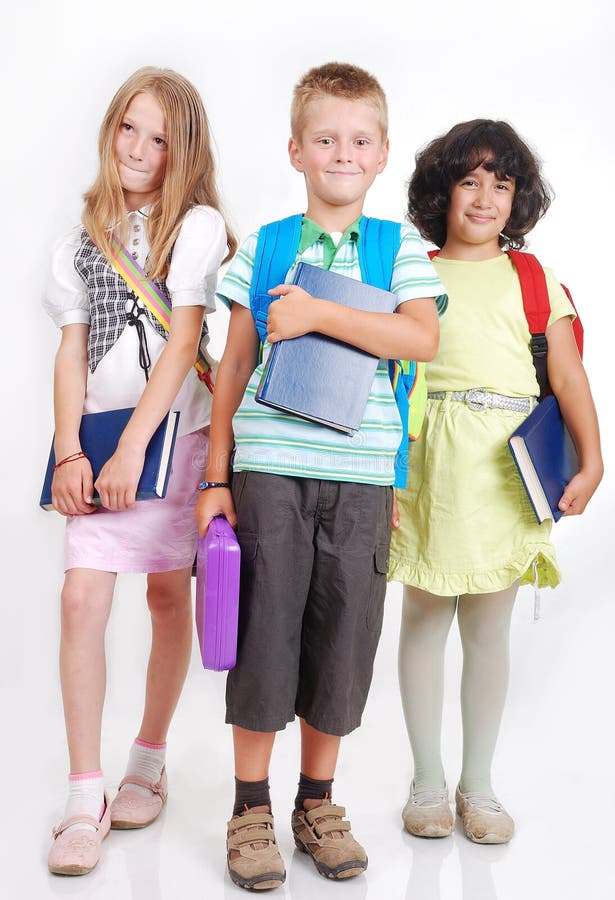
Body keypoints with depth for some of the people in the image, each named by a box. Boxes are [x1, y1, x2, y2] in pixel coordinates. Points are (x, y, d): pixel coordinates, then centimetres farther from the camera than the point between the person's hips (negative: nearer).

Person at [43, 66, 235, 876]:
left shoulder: (197, 226, -1)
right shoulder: (83, 241, 12)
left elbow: (183, 343, -10)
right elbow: (72, 354, 8)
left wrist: (134, 447, -18)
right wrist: (69, 452, -5)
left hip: (175, 433, -2)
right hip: (101, 442, 3)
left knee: (168, 596, 7)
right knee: (82, 599, -9)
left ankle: (148, 763, 24)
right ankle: (85, 798, -2)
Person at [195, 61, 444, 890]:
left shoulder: (402, 249, 7)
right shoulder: (262, 249, 7)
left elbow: (423, 338, -11)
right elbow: (234, 369, 8)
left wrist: (318, 314, -15)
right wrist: (216, 477, 4)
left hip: (360, 478, 1)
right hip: (269, 469, 0)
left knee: (342, 636, 7)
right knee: (264, 633, 2)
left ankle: (318, 801, 26)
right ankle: (251, 808, 19)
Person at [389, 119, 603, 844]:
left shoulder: (533, 280, 9)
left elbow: (568, 376, 3)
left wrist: (590, 460, -9)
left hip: (507, 468, 1)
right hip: (429, 462, 0)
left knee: (488, 629, 8)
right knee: (424, 620, 7)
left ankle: (477, 785, 22)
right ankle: (427, 780, 22)